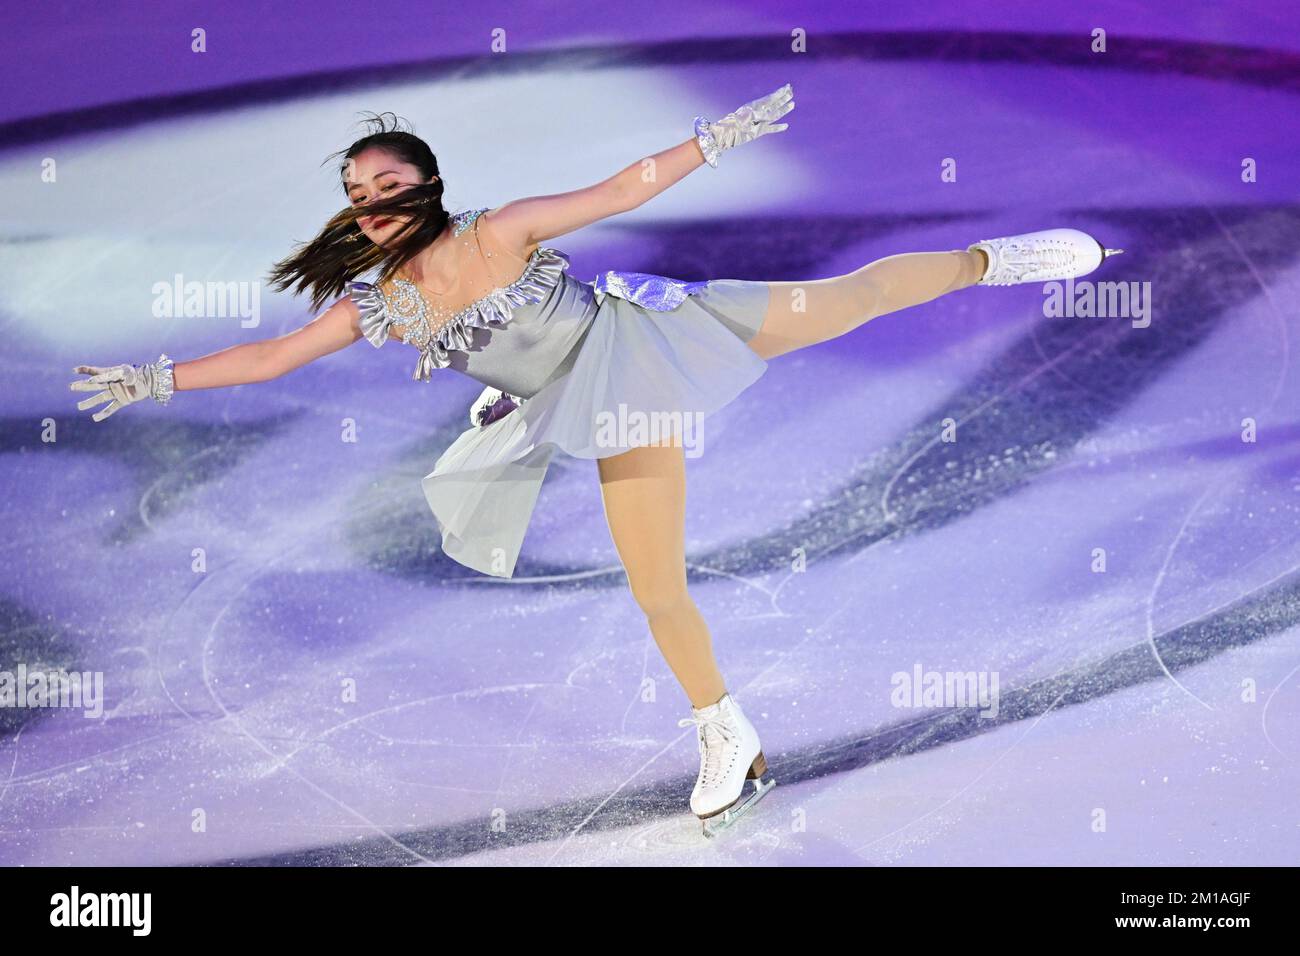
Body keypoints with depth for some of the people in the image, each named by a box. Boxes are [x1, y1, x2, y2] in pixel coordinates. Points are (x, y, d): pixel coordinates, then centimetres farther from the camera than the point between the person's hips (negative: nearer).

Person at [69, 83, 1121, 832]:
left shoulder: (499, 234, -18)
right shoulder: (376, 306, -5)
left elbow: (621, 190, -14)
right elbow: (272, 355, -1)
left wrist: (714, 136, -18)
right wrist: (159, 377, -6)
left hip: (639, 342, -3)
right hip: (607, 407, 4)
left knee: (849, 296, -1)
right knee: (656, 588, 4)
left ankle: (991, 257, 18)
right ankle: (726, 735, 21)